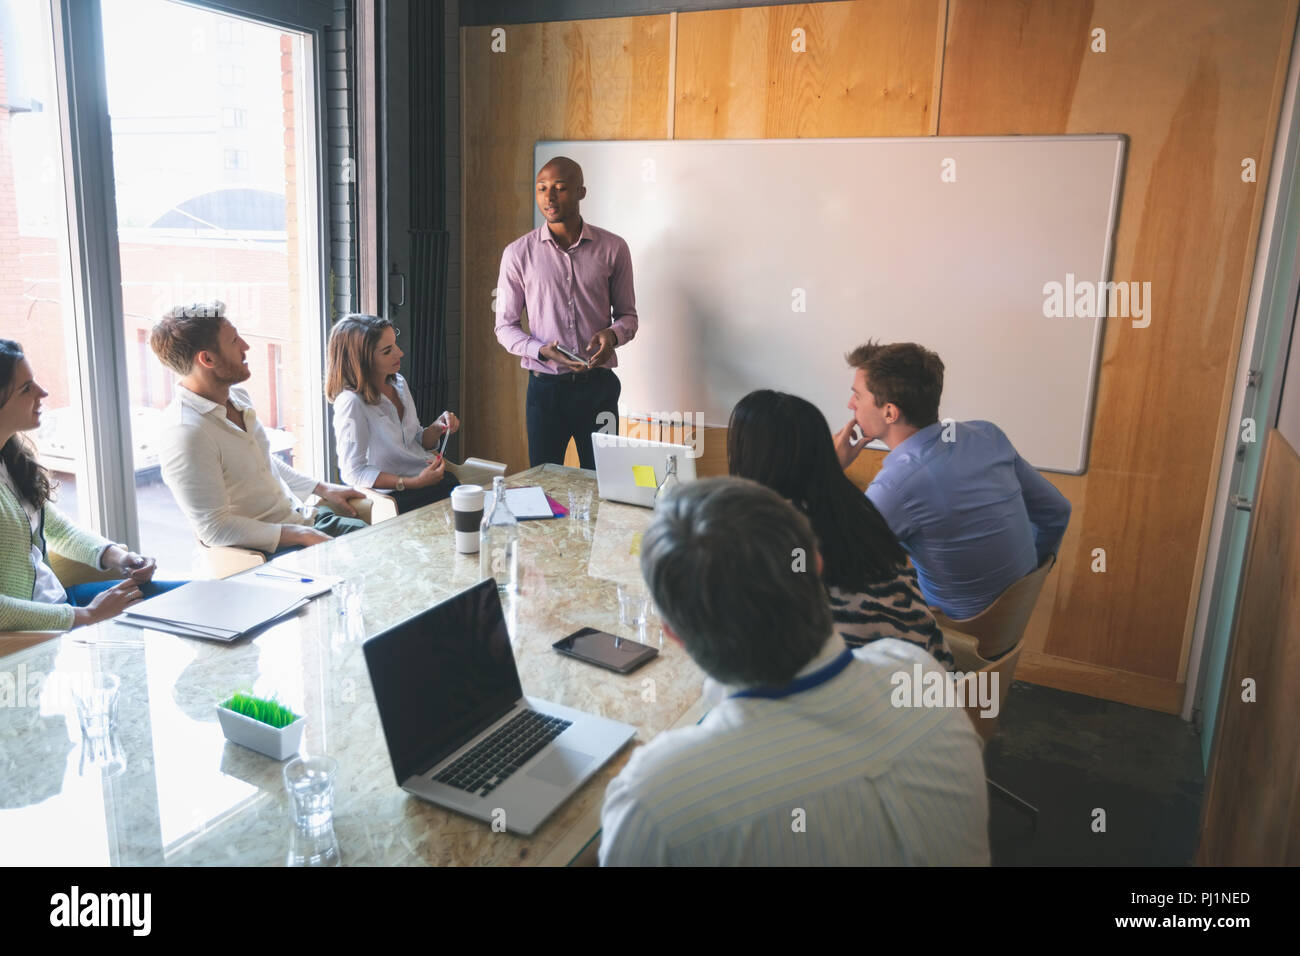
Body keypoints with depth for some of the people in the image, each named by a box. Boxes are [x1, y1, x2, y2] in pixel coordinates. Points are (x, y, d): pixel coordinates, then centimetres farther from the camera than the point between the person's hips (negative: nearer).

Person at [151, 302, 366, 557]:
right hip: (262, 552, -9)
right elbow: (215, 529, -22)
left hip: (301, 520, 9)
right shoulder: (186, 434, -23)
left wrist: (322, 488, 16)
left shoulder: (238, 397, 6)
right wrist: (303, 536, -20)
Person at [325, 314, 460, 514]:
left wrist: (437, 428, -4)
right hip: (394, 497, -7)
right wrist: (414, 482, -24)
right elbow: (354, 473, -16)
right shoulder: (351, 402, -16)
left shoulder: (398, 383, 9)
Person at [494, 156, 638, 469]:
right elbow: (504, 326, 4)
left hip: (598, 385, 0)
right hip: (545, 386, 0)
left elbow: (628, 314, 9)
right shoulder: (518, 253, 1)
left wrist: (613, 334, -14)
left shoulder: (613, 249, 2)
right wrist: (542, 350, -15)